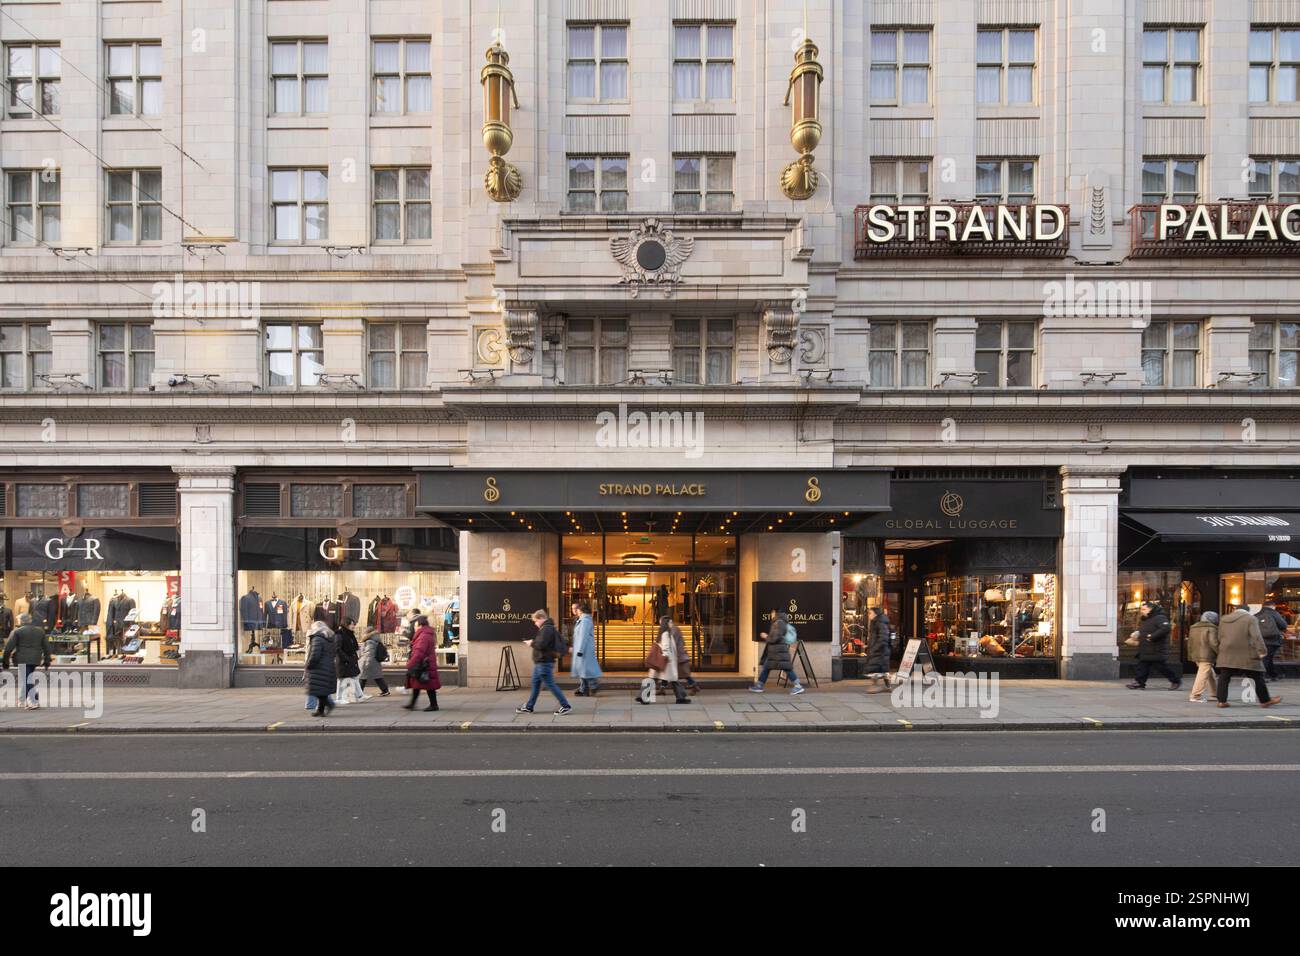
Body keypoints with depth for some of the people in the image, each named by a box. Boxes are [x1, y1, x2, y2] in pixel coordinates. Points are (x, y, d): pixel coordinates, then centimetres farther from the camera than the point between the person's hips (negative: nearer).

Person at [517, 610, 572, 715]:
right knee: (535, 685, 16)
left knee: (551, 685, -6)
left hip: (544, 663, -11)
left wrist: (531, 643, -7)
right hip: (540, 662, 11)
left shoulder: (546, 629, -19)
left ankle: (565, 706, -2)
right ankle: (528, 707, 24)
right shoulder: (550, 628, 14)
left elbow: (541, 645, -26)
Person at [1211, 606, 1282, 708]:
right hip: (1246, 654, -4)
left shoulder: (1223, 619, 15)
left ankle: (1221, 701, 0)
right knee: (1258, 677, 9)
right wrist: (1262, 651, -11)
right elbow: (1256, 636, -11)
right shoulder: (1251, 618, 1)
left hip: (1226, 653, 4)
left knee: (1224, 677, 6)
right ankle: (1265, 701, 16)